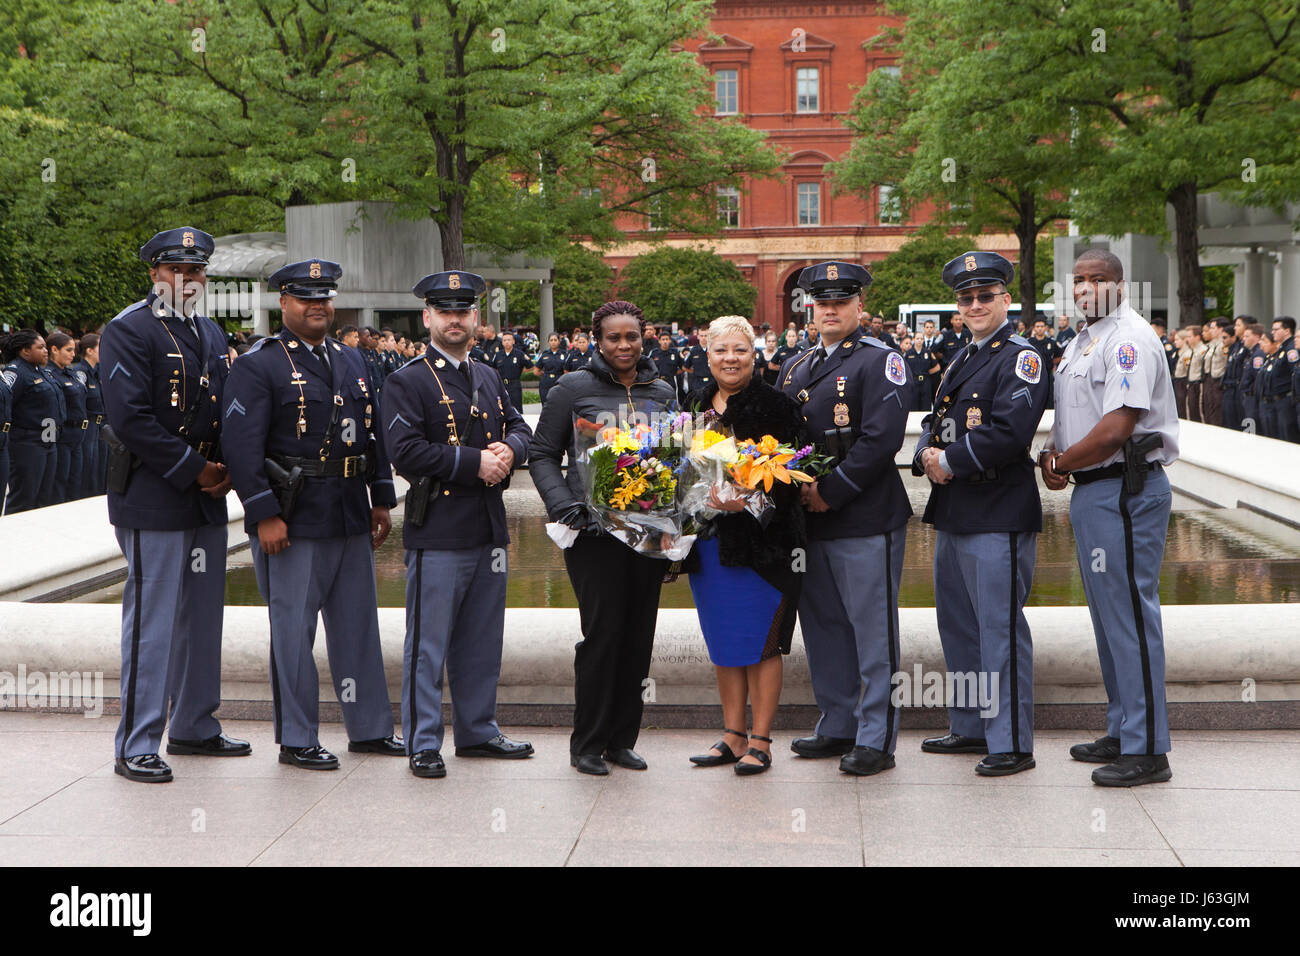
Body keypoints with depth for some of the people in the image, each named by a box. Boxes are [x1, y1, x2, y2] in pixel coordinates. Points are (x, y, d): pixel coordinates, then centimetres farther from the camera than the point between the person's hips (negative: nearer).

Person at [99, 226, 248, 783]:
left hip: (207, 500, 8)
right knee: (152, 621, -6)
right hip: (152, 501, -8)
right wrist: (194, 470, -16)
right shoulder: (128, 331, -9)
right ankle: (136, 747, 1)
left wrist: (227, 471, 0)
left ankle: (194, 727, 27)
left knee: (203, 616, 14)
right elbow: (130, 419, -18)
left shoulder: (212, 335, 16)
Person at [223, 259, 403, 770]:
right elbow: (242, 445, -13)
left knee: (358, 623, 14)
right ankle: (296, 740, 11)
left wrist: (381, 500, 14)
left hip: (351, 517, 7)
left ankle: (369, 727, 25)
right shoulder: (258, 365, -7)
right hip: (292, 520, -7)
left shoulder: (352, 362, 15)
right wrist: (264, 514, -19)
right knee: (293, 630, 0)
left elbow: (373, 435, 20)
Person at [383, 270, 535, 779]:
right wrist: (475, 462, -17)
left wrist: (509, 450, -6)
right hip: (437, 534, -7)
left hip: (489, 531, 7)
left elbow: (519, 428, 18)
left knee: (482, 640, 15)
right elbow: (406, 451, -15)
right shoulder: (407, 382, -5)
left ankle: (477, 730, 26)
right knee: (428, 643, -3)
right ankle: (422, 743, 5)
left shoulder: (490, 378, 17)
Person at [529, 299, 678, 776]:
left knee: (639, 632, 5)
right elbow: (542, 454, 3)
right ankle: (587, 743, 6)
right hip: (595, 529, -4)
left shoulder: (662, 392, 13)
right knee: (604, 629, -8)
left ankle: (622, 740, 17)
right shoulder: (574, 388, 1)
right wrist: (563, 505, -13)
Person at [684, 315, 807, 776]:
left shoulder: (776, 405, -7)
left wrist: (747, 500, -26)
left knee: (760, 642, -2)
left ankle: (760, 740, 7)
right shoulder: (697, 406, 13)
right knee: (722, 642, 12)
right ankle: (732, 735, 21)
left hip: (760, 542, -6)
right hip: (708, 542, 6)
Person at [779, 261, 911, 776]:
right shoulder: (795, 367, 16)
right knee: (824, 627, 14)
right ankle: (838, 726, 26)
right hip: (809, 521, 8)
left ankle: (876, 738, 4)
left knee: (873, 631, -2)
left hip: (866, 519, -7)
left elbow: (882, 437, -16)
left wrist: (831, 490, -16)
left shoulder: (880, 360, -6)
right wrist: (797, 488, 2)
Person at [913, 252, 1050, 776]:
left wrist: (951, 462, -14)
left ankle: (1011, 742, 0)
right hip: (953, 512, 10)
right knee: (958, 624, 16)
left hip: (999, 513, -10)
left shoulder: (1022, 355, -9)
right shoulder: (962, 360, 19)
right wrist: (927, 456, -3)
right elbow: (935, 423, 19)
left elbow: (1010, 431, -21)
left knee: (1000, 627, -7)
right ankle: (970, 727, 28)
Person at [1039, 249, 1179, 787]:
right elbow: (1070, 416, 22)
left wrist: (1063, 462, -11)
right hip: (1092, 491, 11)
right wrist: (1052, 455, 2)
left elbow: (1117, 427, -22)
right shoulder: (1082, 342, 18)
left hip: (1125, 491, -10)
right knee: (1107, 614, 16)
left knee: (1130, 613, -8)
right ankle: (1122, 732, 26)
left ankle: (1147, 750, -3)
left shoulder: (1129, 339, -14)